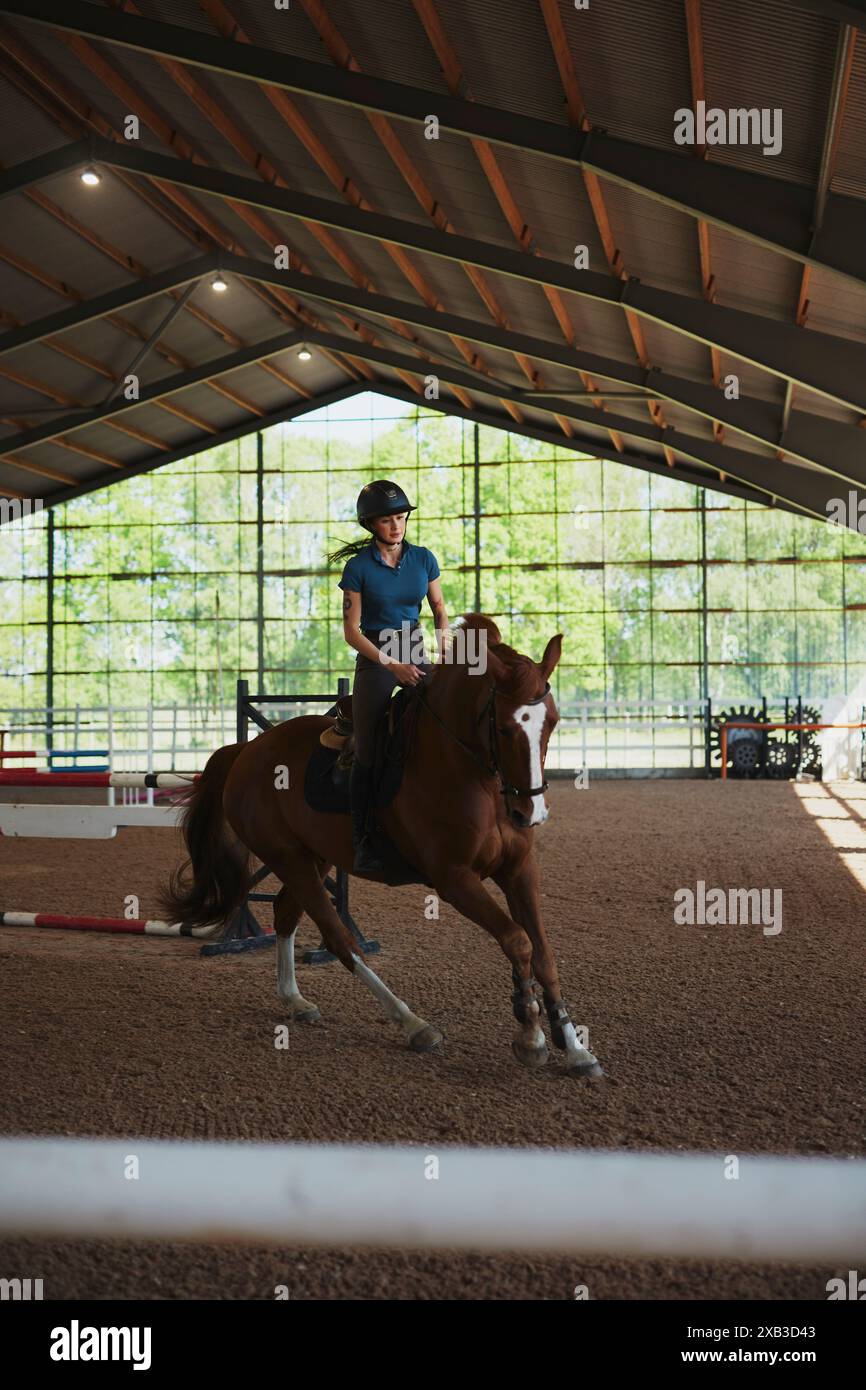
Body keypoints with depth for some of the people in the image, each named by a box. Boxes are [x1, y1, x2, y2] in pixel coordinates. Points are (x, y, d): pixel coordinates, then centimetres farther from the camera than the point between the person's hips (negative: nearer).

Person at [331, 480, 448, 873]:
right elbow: (351, 630, -7)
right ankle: (363, 844, 3)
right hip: (375, 660, -4)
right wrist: (392, 665, -17)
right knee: (367, 753, -6)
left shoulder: (423, 558, 4)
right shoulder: (359, 567, -7)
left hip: (416, 656, 4)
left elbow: (439, 607, 16)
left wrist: (443, 635, -4)